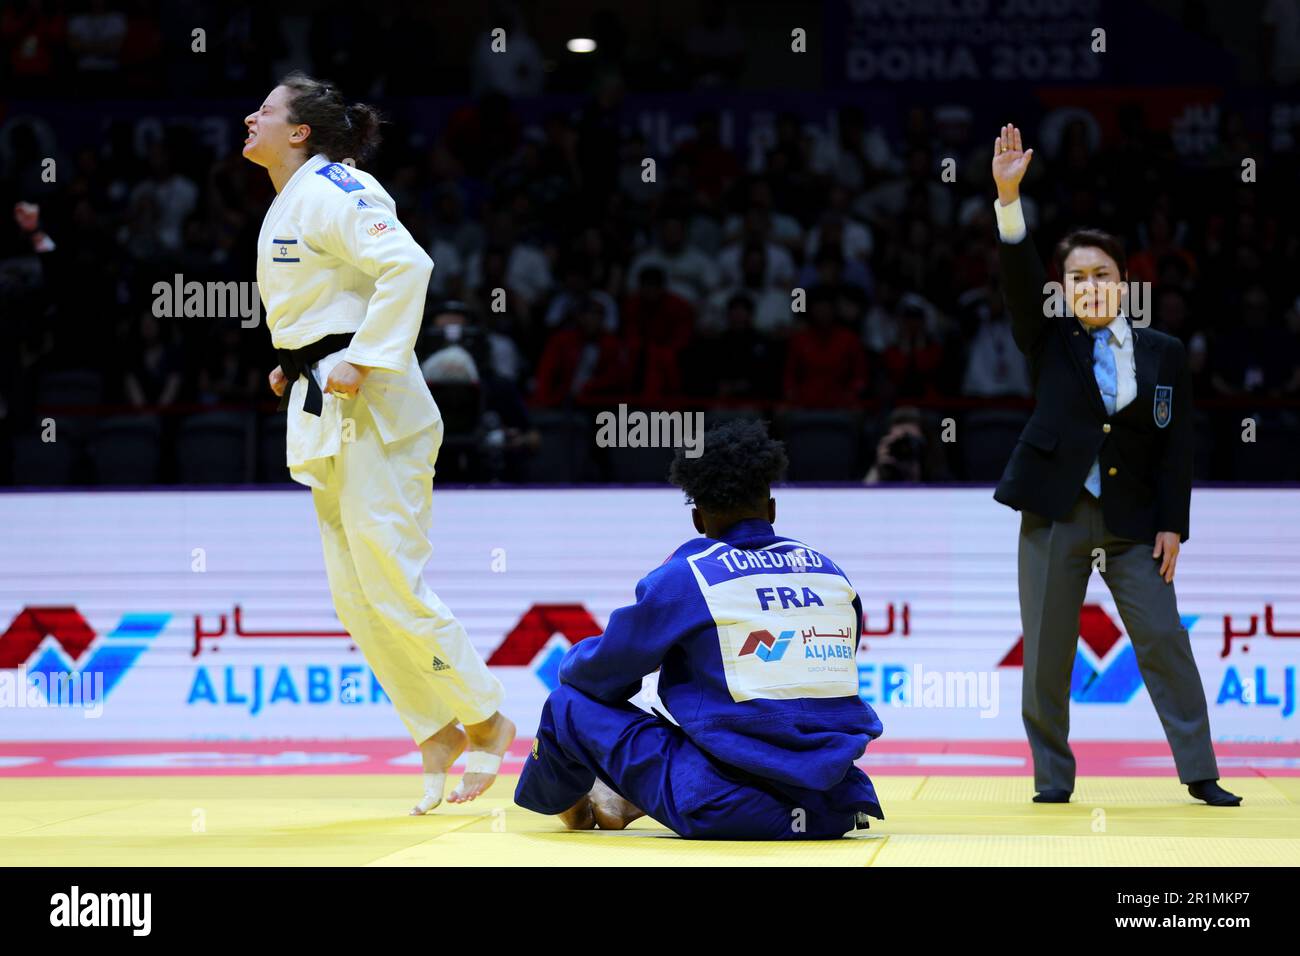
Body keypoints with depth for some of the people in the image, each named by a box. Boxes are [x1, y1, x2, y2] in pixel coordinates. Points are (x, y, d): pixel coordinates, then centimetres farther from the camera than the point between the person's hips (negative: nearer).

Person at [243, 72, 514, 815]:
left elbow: (407, 266, -25)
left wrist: (361, 363, -24)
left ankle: (487, 722, 5)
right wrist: (299, 368, 15)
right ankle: (438, 736, 15)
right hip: (329, 416, 10)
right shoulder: (291, 203, 18)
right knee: (357, 598, 8)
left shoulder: (332, 192, -12)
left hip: (371, 413, -10)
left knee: (391, 585, -9)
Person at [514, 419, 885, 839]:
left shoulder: (684, 575, -3)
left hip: (725, 813, -5)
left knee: (571, 704, 12)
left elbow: (601, 672, 7)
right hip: (835, 810, 5)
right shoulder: (828, 570, 12)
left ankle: (563, 801, 39)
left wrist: (571, 664, 31)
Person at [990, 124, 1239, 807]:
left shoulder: (1163, 354, 6)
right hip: (1055, 516, 0)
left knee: (1164, 641, -3)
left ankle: (1200, 774, 3)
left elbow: (1177, 446, 5)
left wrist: (1172, 524, -3)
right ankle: (1053, 775, 12)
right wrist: (1008, 200, -25)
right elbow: (1019, 280, -11)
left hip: (1132, 521, 0)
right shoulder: (1049, 342, 5)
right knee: (1047, 650, 2)